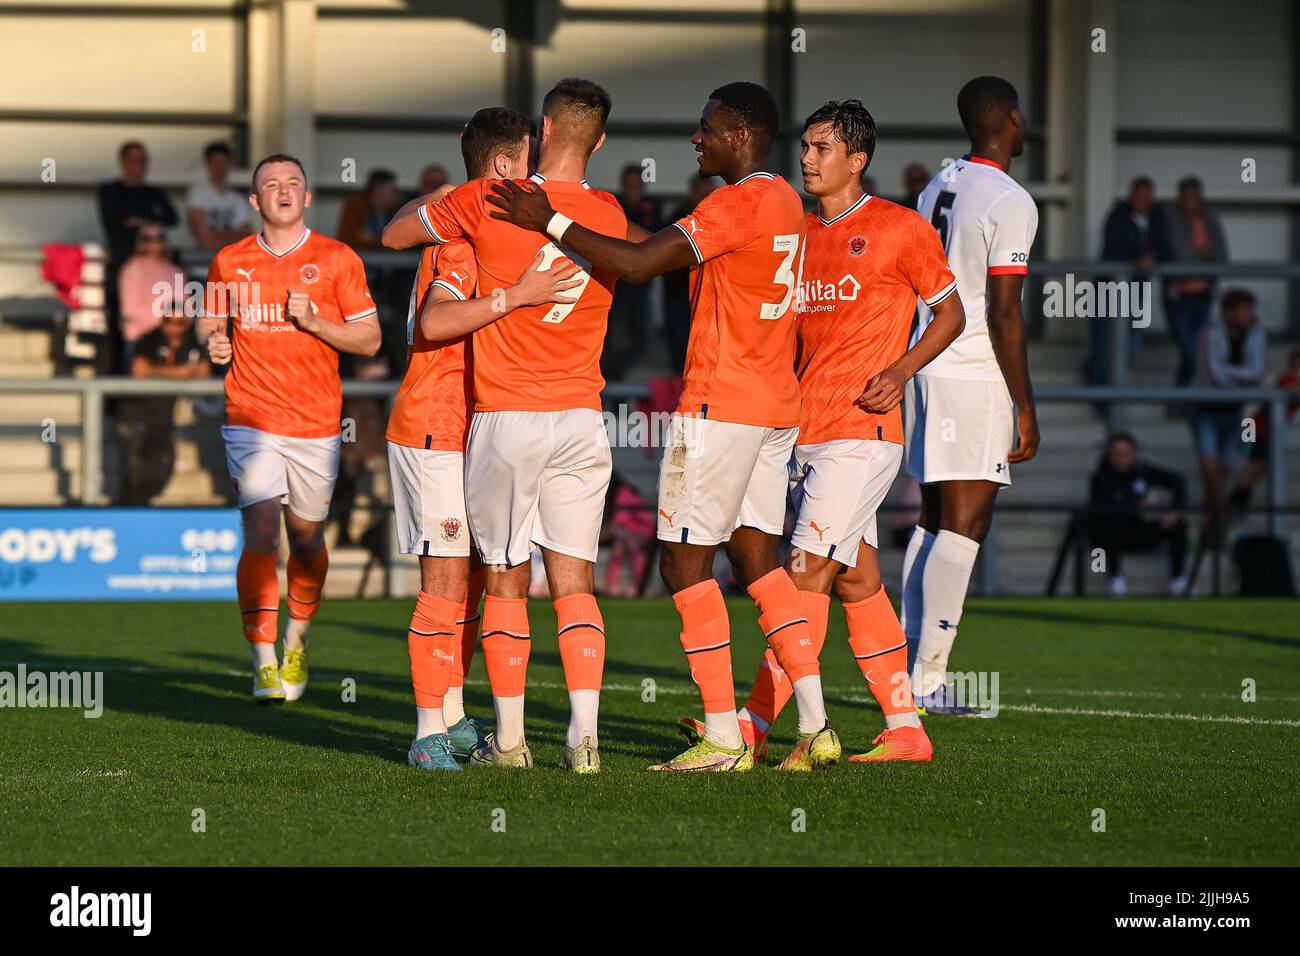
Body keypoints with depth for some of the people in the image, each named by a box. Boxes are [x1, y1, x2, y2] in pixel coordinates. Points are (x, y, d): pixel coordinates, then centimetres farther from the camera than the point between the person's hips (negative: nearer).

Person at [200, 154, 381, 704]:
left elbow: (369, 339, 1)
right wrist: (212, 342, -3)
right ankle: (264, 664, -14)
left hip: (316, 425, 1)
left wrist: (313, 321, -14)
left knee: (306, 539, 11)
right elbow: (210, 319, 20)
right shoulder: (230, 262, 5)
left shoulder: (337, 261, 1)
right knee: (262, 536, -14)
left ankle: (296, 643, 36)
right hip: (251, 420, -1)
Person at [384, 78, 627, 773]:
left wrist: (438, 198, 24)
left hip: (506, 420, -3)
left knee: (505, 583, 7)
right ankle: (584, 735, -8)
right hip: (581, 417, 3)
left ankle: (509, 739, 8)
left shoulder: (489, 202, -8)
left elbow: (393, 234, 4)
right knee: (575, 583, 4)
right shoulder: (609, 215, 2)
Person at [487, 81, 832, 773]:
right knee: (758, 560, 12)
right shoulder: (784, 202, 14)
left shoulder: (737, 204, -16)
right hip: (777, 409, 9)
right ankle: (815, 727, 5)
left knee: (684, 561, -4)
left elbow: (638, 264, -21)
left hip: (720, 405, -9)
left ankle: (723, 737, -7)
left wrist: (550, 223, -15)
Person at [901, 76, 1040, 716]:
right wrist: (1025, 407, -10)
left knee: (933, 520, 13)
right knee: (964, 527, -7)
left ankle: (909, 670, 13)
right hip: (975, 379, -8)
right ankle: (927, 679, -11)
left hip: (924, 368, 8)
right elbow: (1003, 315, -15)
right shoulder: (1009, 202, -13)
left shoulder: (937, 189, 13)